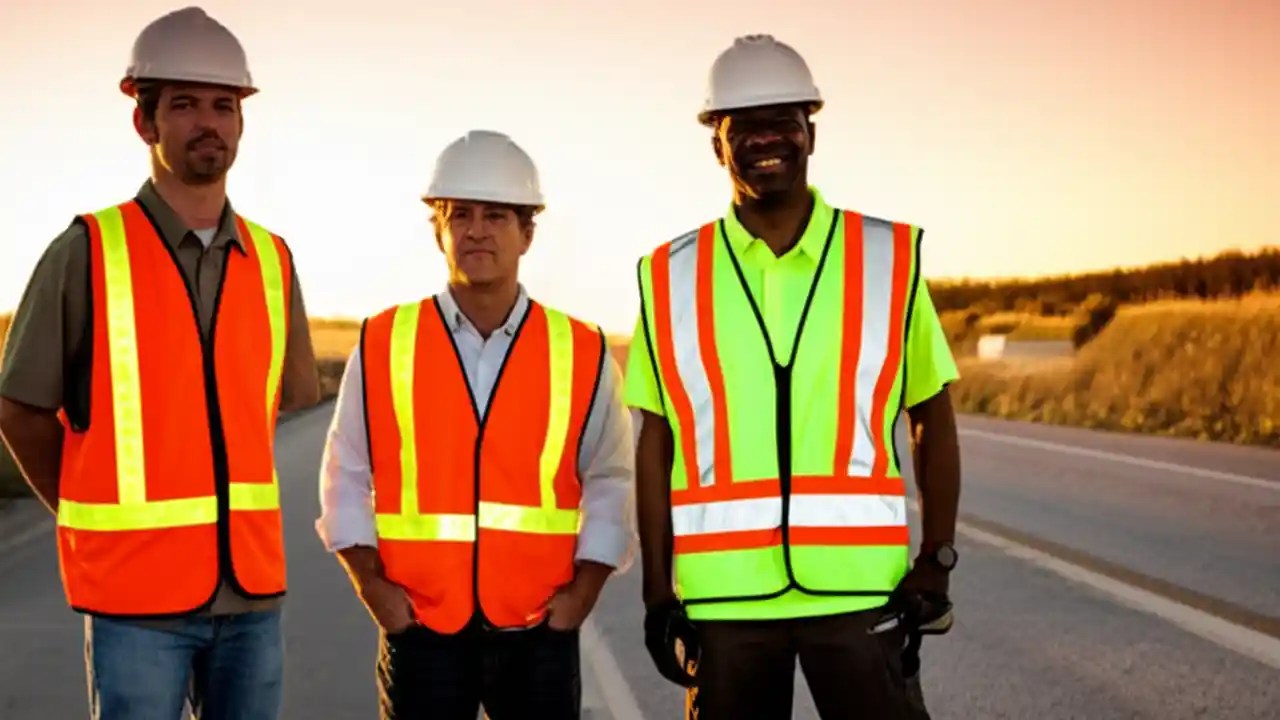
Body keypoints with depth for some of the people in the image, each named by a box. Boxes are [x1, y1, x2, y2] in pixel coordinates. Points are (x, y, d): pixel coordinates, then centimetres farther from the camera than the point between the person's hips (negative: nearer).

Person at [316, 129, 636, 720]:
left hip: (540, 632, 1)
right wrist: (370, 583, -3)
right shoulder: (383, 345, 2)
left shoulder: (583, 354, 3)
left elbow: (609, 482, 9)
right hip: (419, 630, 0)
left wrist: (584, 588, -2)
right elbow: (347, 475, 8)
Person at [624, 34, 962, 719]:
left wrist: (936, 561, 0)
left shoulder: (890, 258, 3)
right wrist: (657, 594, 4)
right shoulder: (671, 277, 4)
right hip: (722, 594, 1)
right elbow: (655, 444, 7)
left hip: (859, 586, -1)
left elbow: (933, 421, 8)